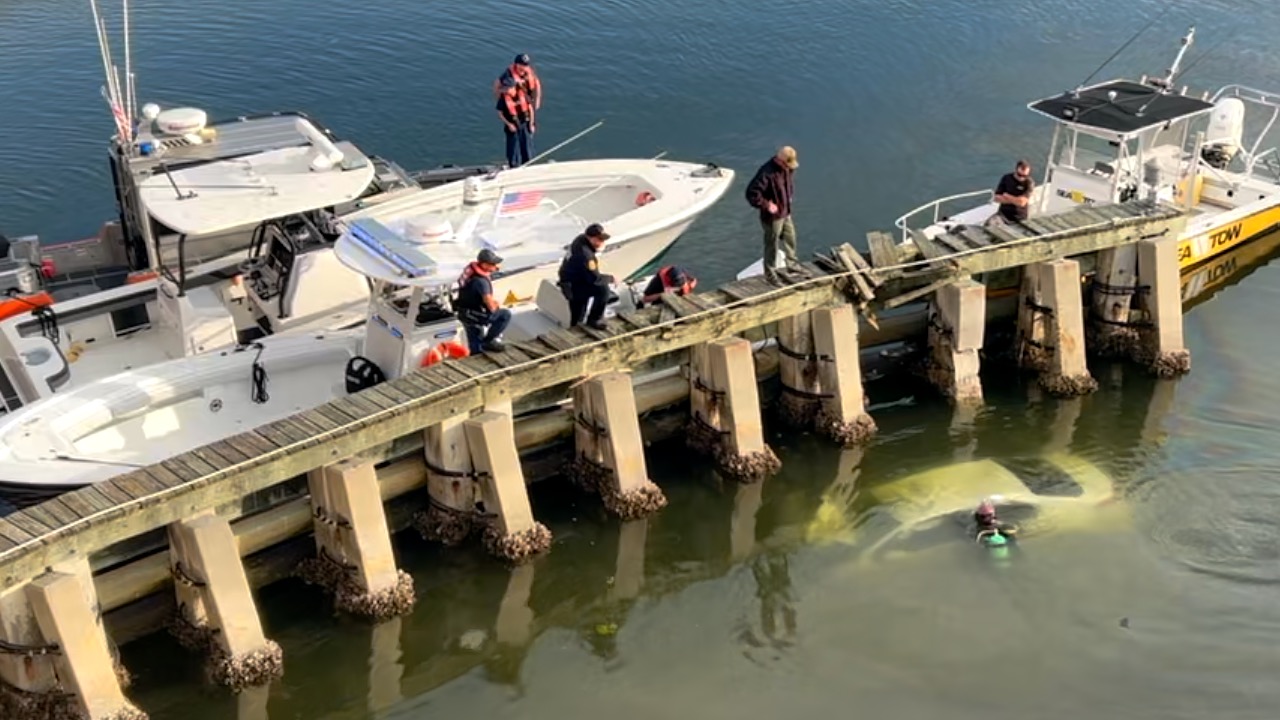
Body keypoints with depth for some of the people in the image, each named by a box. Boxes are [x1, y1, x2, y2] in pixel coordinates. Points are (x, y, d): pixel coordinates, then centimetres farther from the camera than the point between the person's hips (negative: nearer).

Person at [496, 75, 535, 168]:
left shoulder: (522, 94, -10)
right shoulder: (503, 98, -15)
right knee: (513, 147, 2)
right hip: (513, 126, -2)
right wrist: (509, 124, -13)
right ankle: (514, 166, 16)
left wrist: (531, 124, -1)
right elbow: (500, 113, -5)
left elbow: (530, 108, -1)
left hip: (525, 124, 2)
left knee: (527, 146, 11)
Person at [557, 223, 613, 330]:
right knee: (603, 289, -26)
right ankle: (594, 320, -11)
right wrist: (611, 278, -14)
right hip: (572, 287, -11)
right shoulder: (585, 254, -31)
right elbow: (595, 278, -28)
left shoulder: (581, 239, -3)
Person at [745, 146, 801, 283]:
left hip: (786, 213, 8)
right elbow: (751, 193, -32)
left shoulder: (787, 169, -4)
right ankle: (770, 274, 24)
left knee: (790, 239, 24)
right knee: (772, 245, 7)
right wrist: (767, 205, -26)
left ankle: (792, 264, 46)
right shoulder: (767, 172, -30)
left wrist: (790, 197, 9)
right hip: (772, 216, -8)